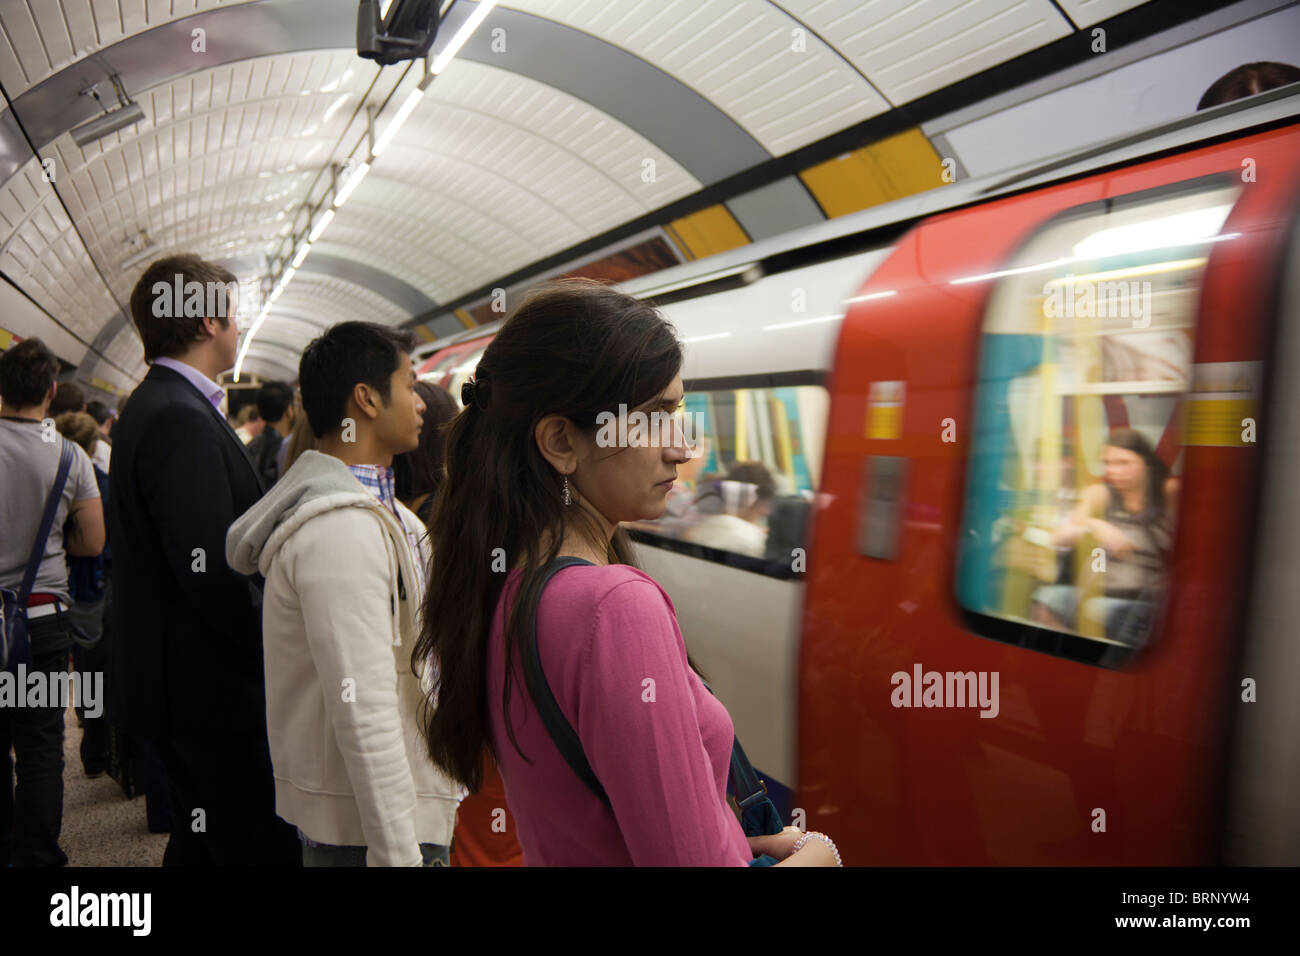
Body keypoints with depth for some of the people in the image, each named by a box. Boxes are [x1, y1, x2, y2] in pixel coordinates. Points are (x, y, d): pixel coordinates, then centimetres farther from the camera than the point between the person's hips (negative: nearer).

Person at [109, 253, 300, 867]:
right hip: (213, 685, -11)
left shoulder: (152, 407, 13)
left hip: (175, 675, 11)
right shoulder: (182, 420, -20)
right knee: (261, 845, -2)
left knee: (200, 840, 21)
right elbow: (212, 572, -25)